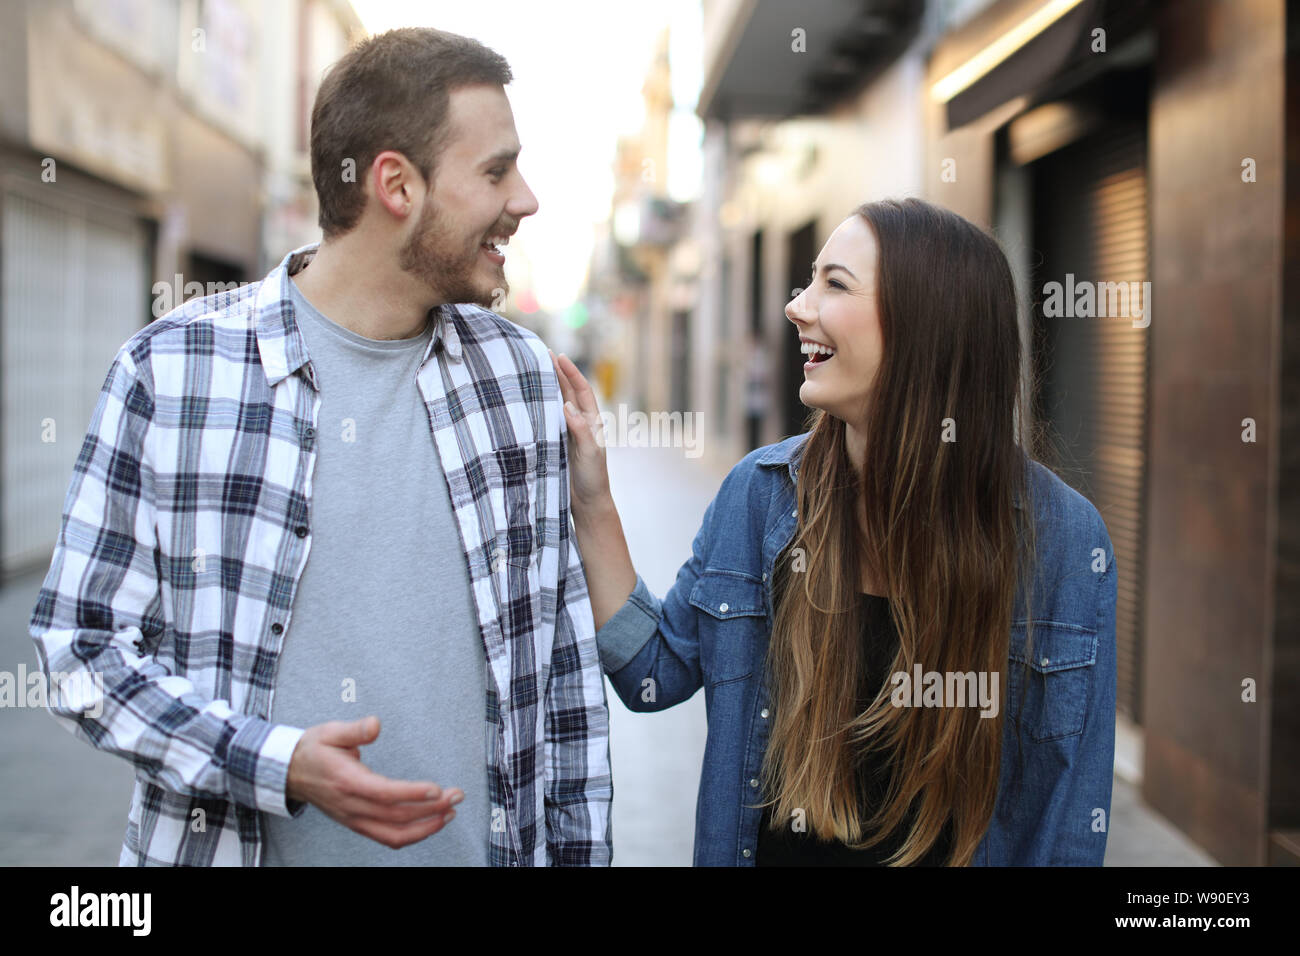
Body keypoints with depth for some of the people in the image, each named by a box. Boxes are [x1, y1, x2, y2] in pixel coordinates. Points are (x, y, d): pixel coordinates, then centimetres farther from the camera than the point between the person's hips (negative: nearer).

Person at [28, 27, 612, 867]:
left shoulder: (520, 372, 1)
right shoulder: (172, 369, -10)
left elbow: (563, 653, 4)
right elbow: (81, 644, -7)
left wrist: (580, 852, 1)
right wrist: (279, 765, -20)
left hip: (487, 845, 3)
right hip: (234, 840, -3)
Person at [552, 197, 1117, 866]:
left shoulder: (1059, 535, -16)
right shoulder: (761, 492, -9)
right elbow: (655, 675, -4)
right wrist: (591, 503, -12)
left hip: (956, 854, -2)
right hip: (773, 851, 2)